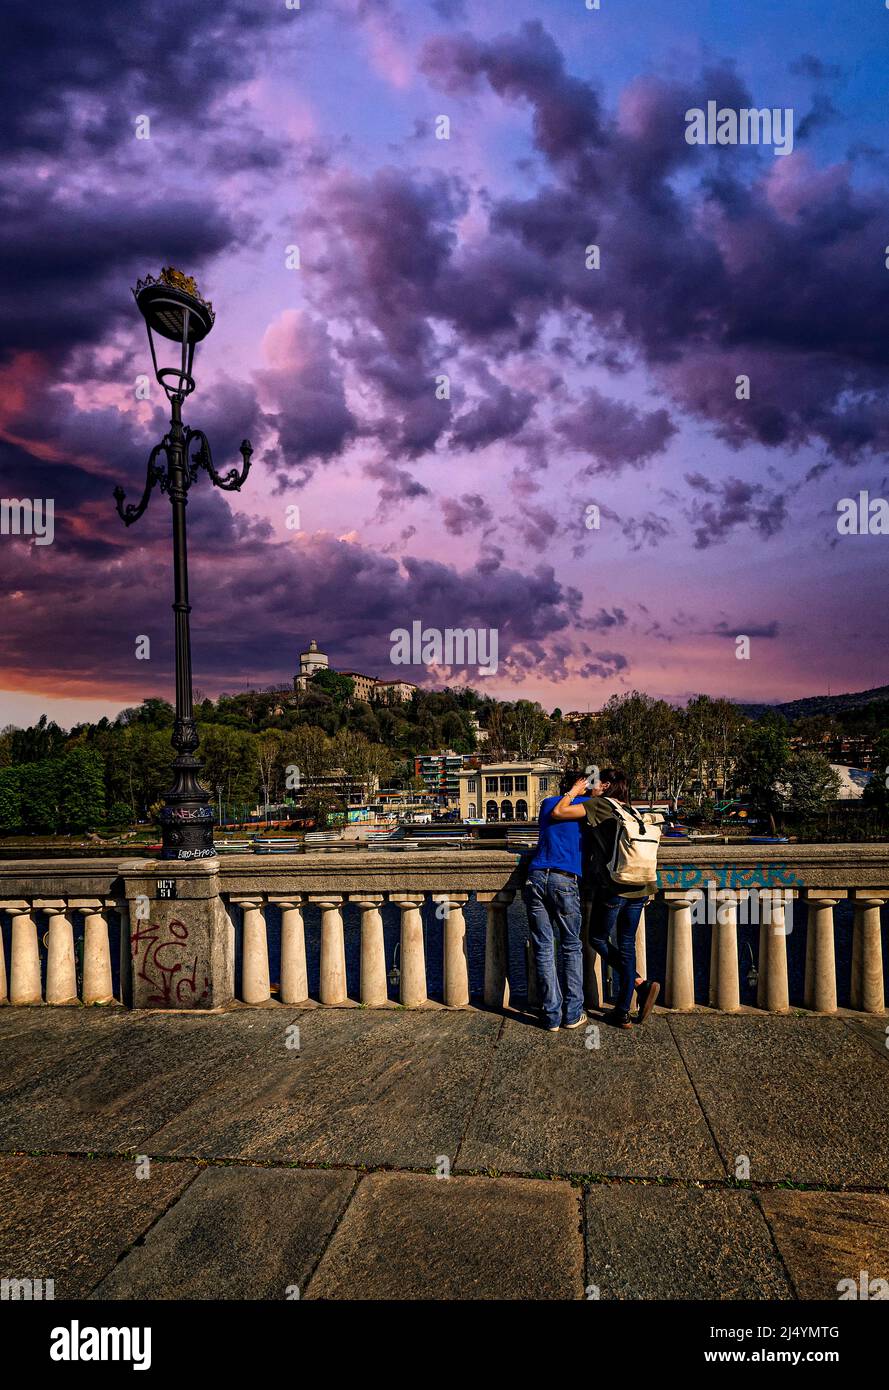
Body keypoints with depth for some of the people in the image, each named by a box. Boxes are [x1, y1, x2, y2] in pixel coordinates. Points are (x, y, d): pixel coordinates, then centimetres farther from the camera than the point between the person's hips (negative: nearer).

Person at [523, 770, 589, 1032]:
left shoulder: (547, 803, 22)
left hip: (535, 877, 3)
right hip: (565, 881, -3)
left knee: (543, 949, 6)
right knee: (571, 948, 12)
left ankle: (552, 1016, 7)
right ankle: (572, 1014, 13)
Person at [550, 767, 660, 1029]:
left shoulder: (599, 805, -4)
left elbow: (557, 813, -10)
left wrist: (574, 791, 3)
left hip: (612, 887, -6)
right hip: (639, 888, 7)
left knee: (598, 939, 13)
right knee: (626, 945, 13)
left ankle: (642, 984, 1)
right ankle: (623, 1012, 14)